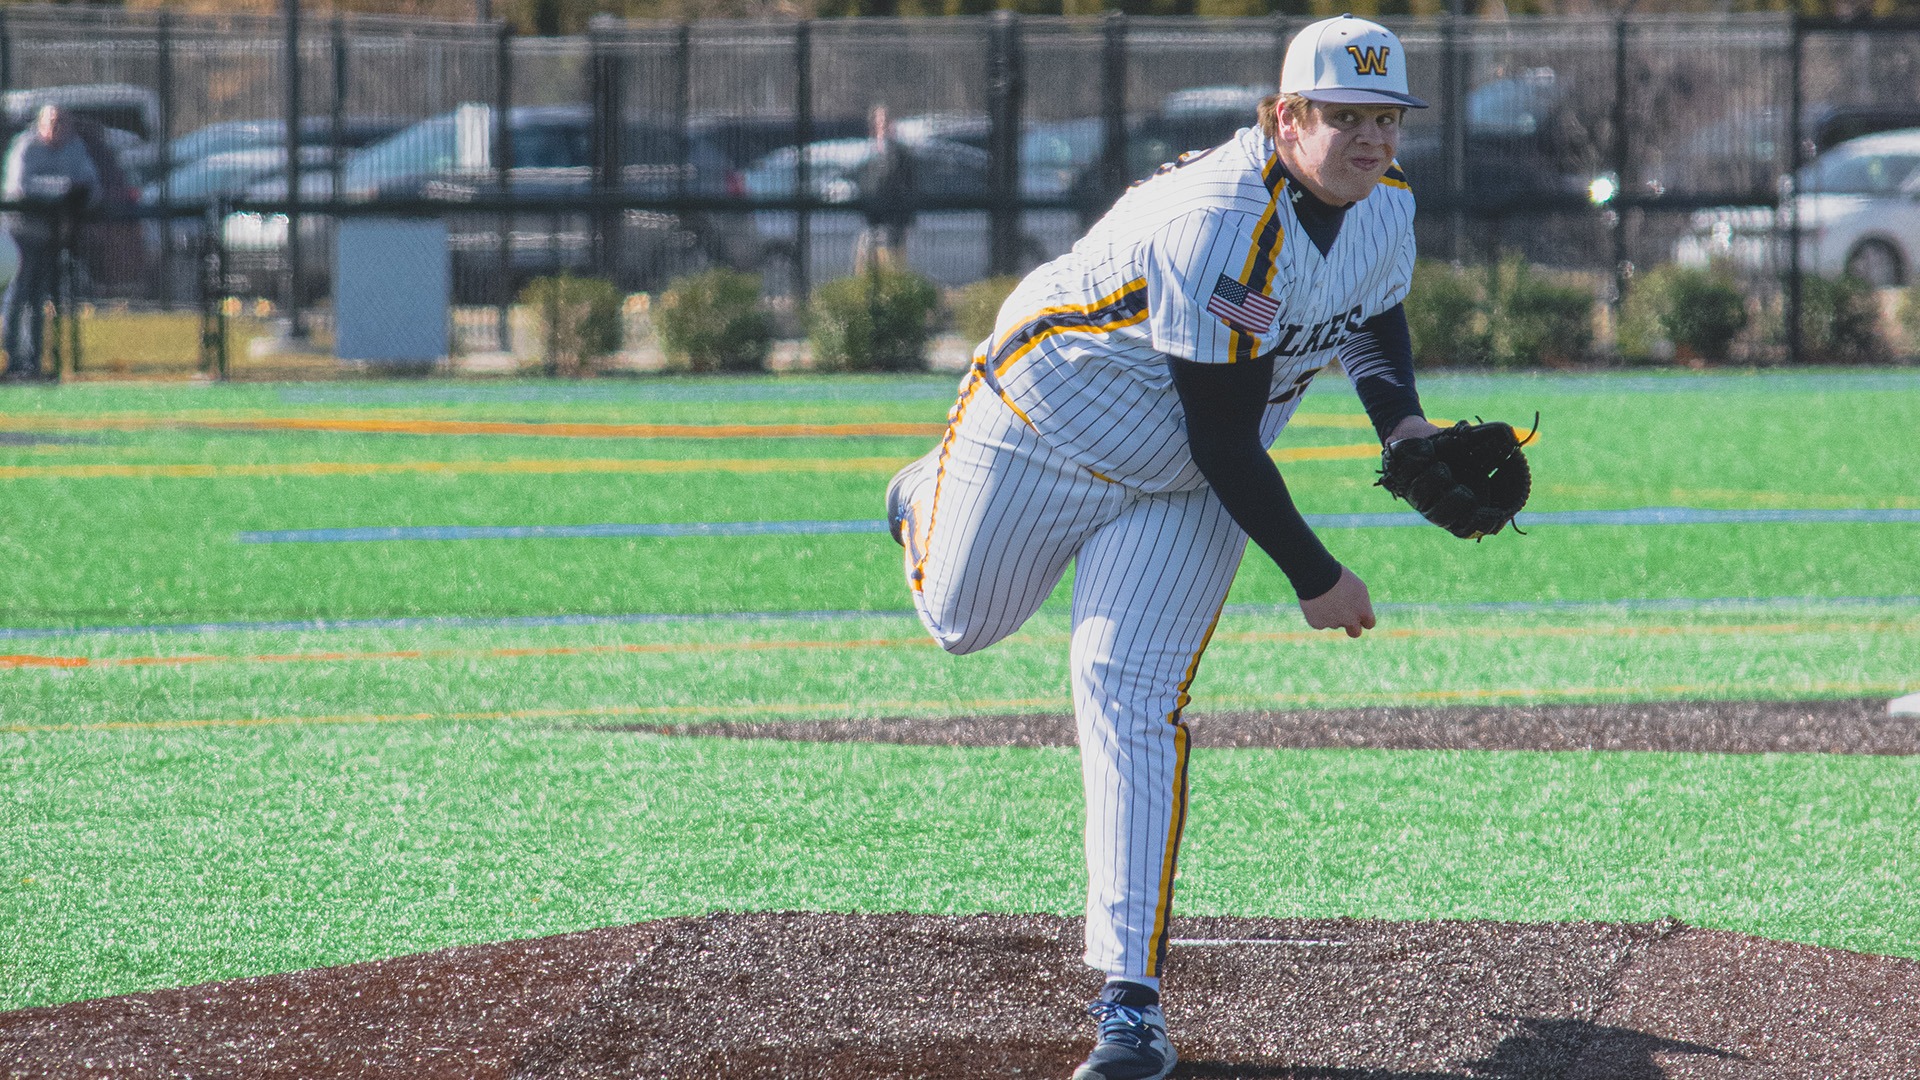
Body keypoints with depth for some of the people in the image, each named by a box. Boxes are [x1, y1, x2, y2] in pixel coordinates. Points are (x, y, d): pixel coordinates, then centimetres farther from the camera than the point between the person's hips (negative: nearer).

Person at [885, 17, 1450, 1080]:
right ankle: (932, 497, 56)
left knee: (1131, 695, -12)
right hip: (1045, 424, -4)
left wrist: (1406, 427, -8)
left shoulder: (1387, 206, -12)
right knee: (963, 621, 17)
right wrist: (1312, 575, -27)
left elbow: (1375, 321, 12)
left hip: (1181, 492, 4)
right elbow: (1224, 439, -32)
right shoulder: (1223, 224, -36)